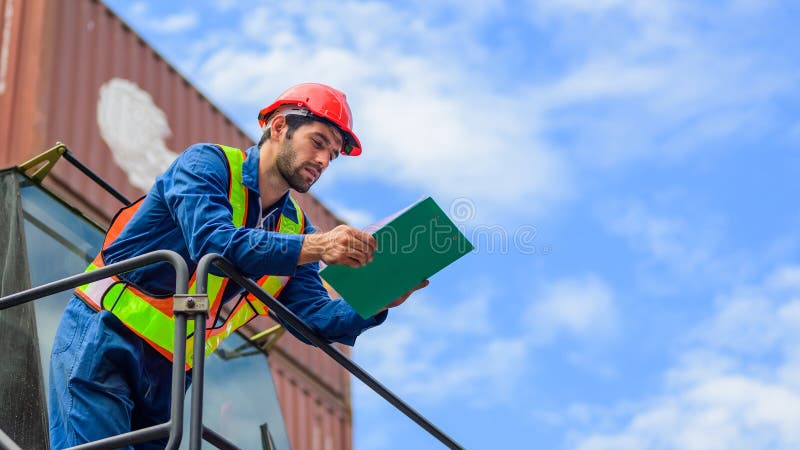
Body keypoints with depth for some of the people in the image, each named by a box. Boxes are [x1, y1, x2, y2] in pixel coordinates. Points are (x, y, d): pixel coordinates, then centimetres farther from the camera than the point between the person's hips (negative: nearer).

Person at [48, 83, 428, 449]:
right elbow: (213, 241, -27)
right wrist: (315, 247, -33)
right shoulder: (209, 164, -8)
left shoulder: (294, 226, 11)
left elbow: (313, 317, 3)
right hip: (105, 340, -7)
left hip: (168, 374, 7)